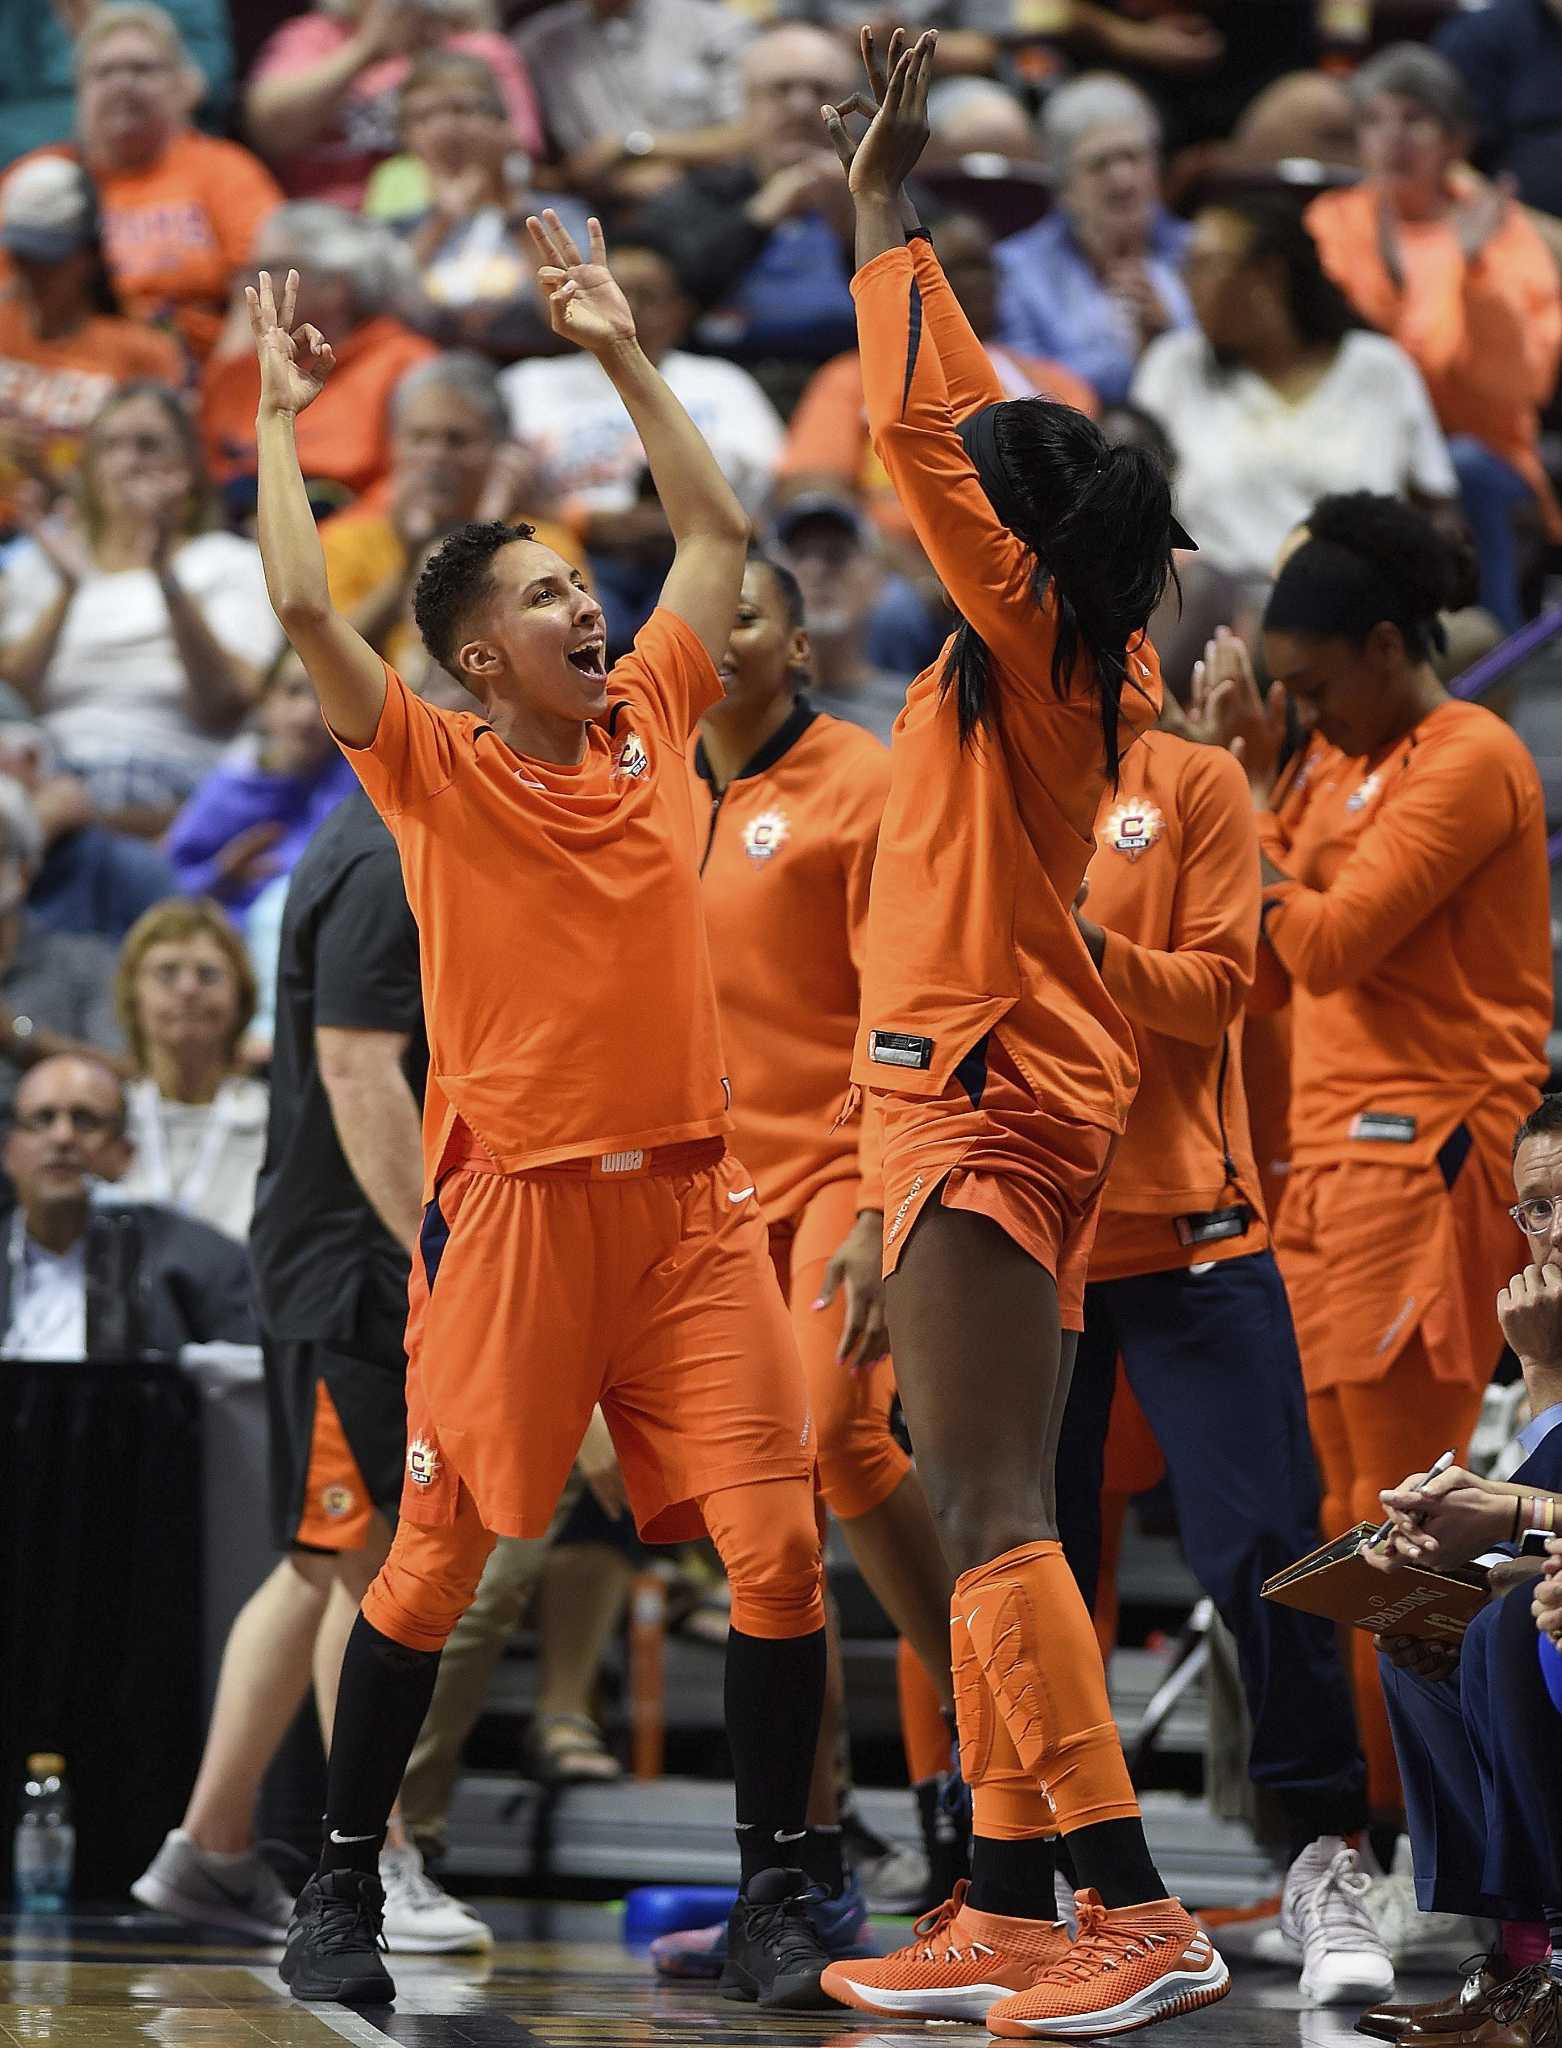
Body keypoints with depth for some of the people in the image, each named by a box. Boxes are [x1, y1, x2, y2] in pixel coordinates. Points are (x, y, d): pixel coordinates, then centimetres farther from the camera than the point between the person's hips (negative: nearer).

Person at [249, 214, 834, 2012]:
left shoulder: (647, 725, 11)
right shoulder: (436, 772, -1)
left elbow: (716, 532, 22)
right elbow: (304, 608, -12)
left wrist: (620, 351, 21)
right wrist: (283, 417, -3)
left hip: (688, 1199, 4)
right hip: (518, 1204, -4)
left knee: (774, 1542, -5)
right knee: (434, 1558, 1)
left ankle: (773, 1893, 4)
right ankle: (341, 1884, 14)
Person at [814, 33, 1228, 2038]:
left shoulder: (1033, 633, -9)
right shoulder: (1074, 654, 13)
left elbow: (916, 431, -19)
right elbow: (981, 428, 25)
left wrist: (888, 215, -9)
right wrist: (888, 223, 30)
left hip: (989, 1101, -10)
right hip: (1007, 1098, 10)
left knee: (993, 1522, -16)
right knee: (987, 1522, 10)